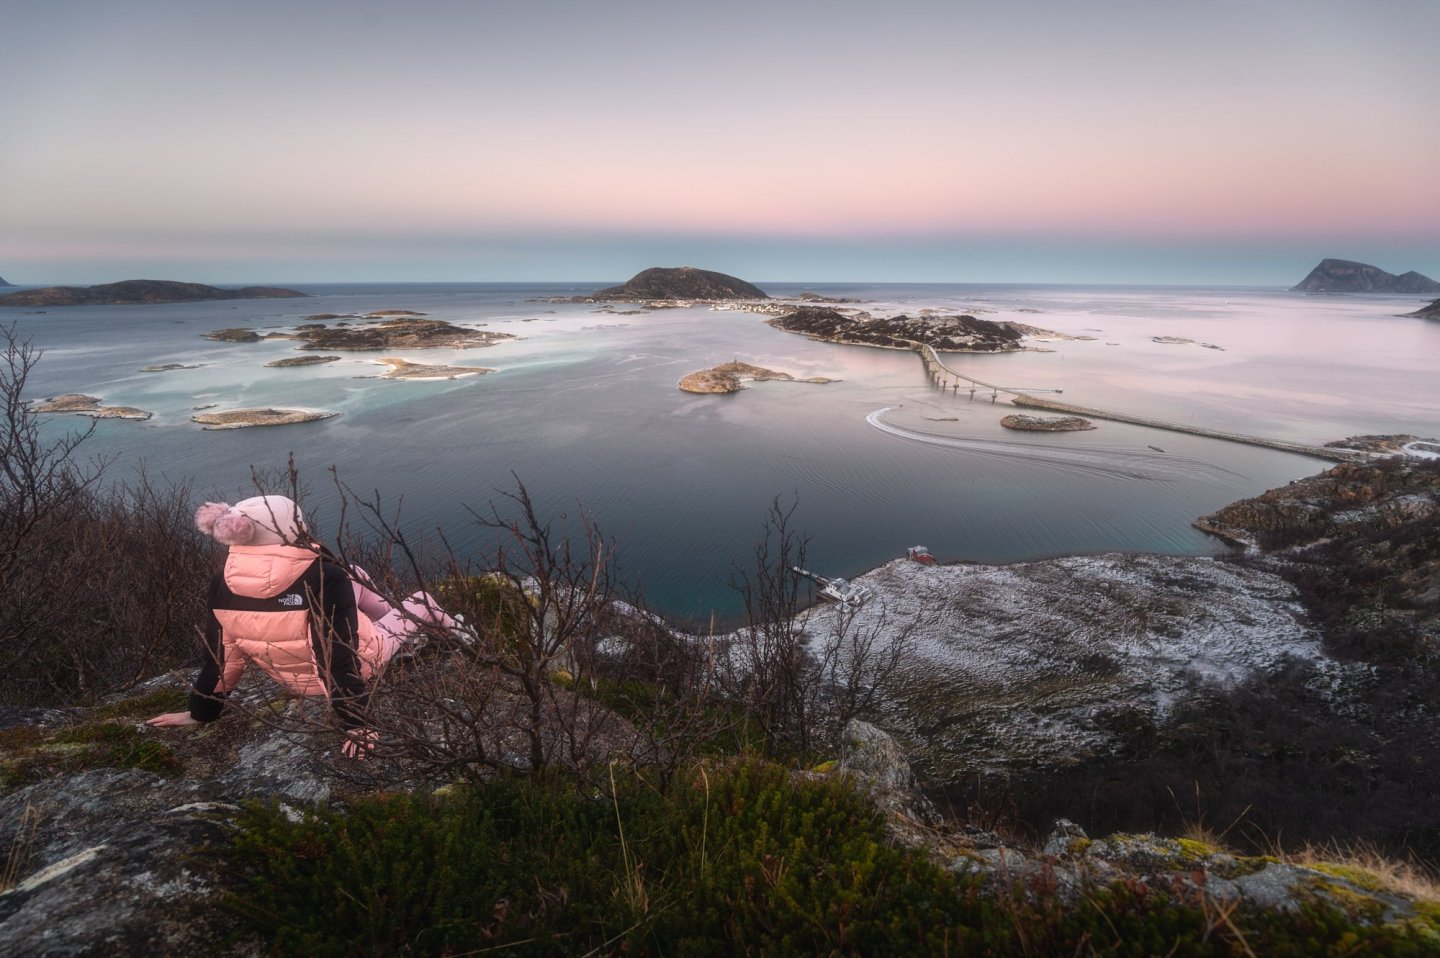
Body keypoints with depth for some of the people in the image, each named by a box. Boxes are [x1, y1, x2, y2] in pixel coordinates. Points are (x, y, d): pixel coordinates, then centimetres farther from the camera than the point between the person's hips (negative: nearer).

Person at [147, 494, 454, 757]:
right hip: (361, 661, -5)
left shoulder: (223, 585, -19)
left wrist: (201, 712, 4)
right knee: (419, 603, 20)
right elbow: (339, 657, -34)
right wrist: (357, 725, -28)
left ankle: (392, 616, 43)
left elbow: (220, 654, -10)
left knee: (355, 579, 25)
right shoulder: (324, 578, -34)